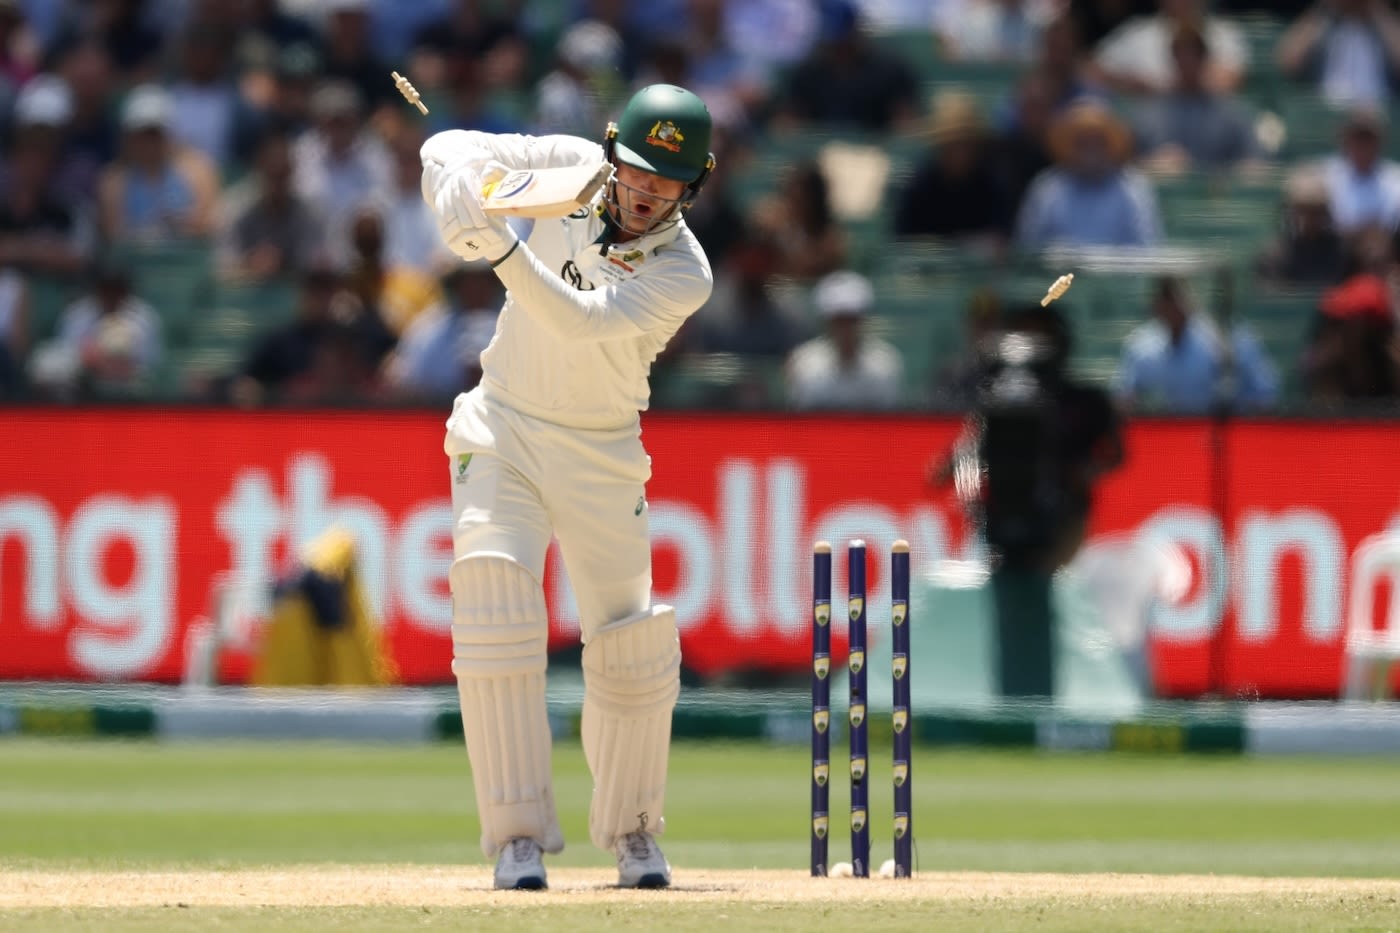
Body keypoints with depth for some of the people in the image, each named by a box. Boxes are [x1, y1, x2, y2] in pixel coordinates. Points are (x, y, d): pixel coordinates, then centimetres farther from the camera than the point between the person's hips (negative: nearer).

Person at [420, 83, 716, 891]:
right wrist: (462, 192, -31)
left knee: (631, 645, 0)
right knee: (497, 617, -17)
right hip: (503, 431, 1)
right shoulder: (573, 169, -9)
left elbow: (584, 321, -33)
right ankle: (520, 834, -18)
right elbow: (450, 151, -7)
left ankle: (632, 831, 22)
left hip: (600, 458, -1)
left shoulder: (685, 275, -19)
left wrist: (505, 249, -47)